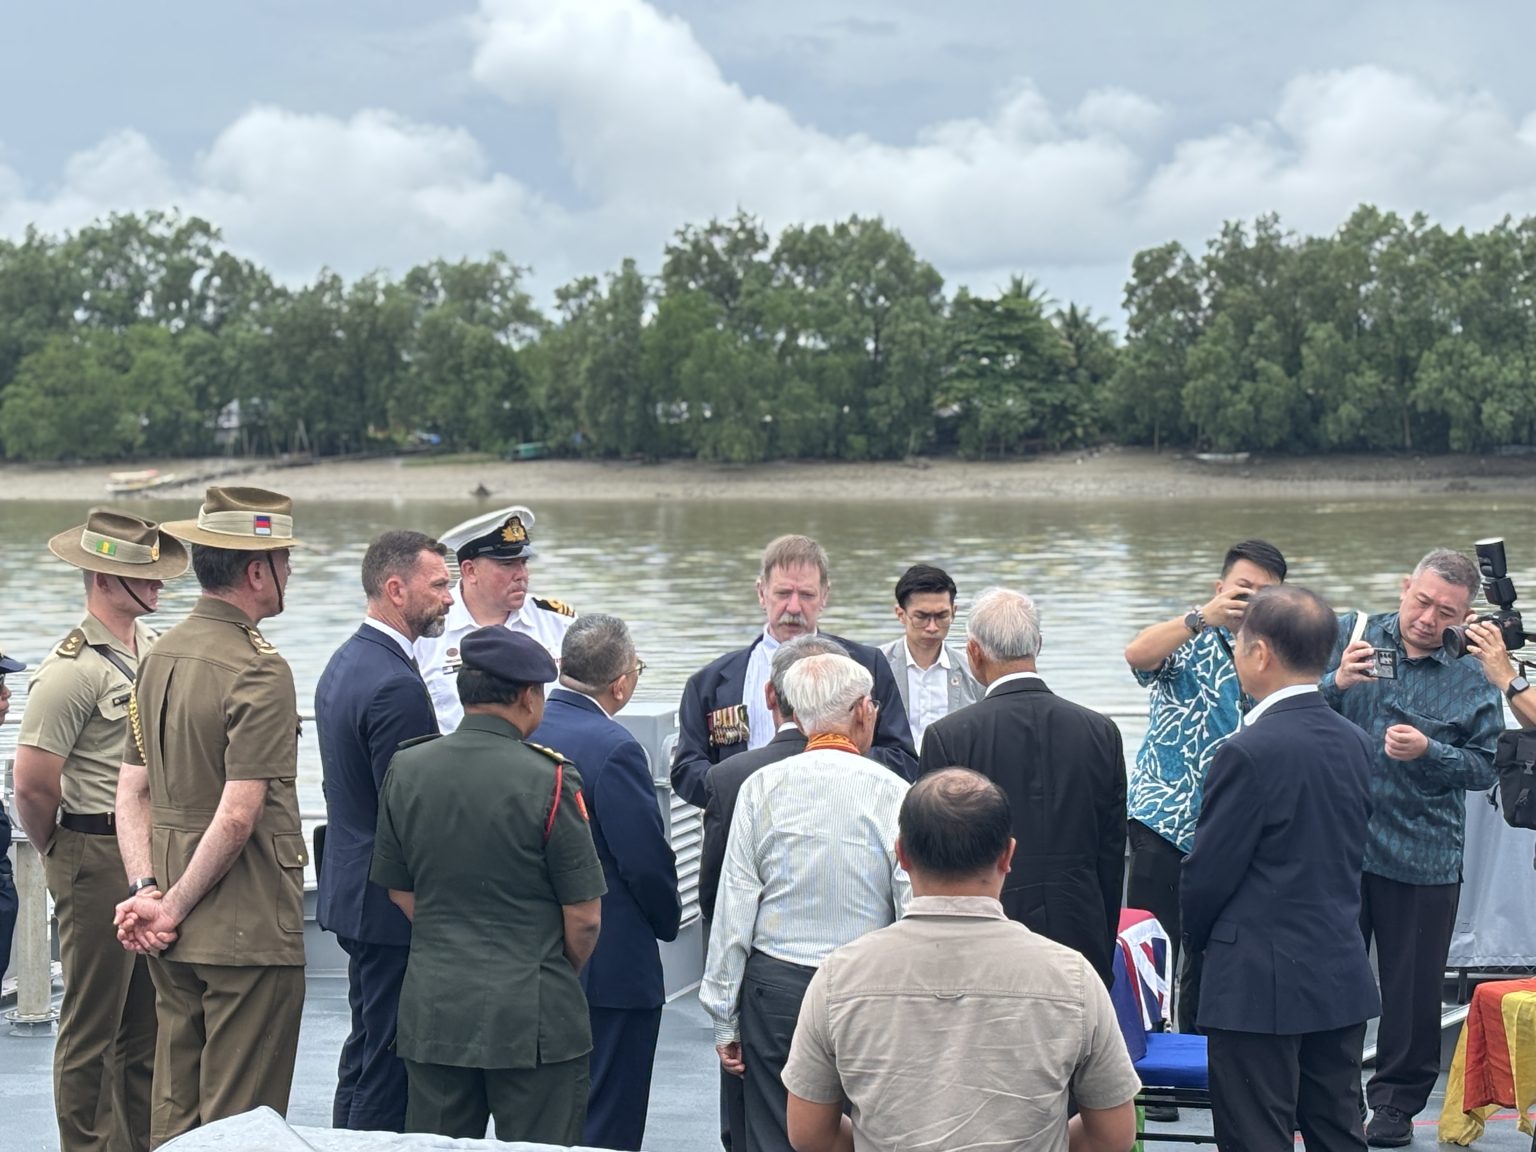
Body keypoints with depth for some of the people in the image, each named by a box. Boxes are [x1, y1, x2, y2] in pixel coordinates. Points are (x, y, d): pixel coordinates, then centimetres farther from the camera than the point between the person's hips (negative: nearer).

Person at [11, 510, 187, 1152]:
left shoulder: (156, 648, 10)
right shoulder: (71, 669, -15)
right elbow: (33, 786, -16)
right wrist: (61, 857, -2)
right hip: (98, 858, -7)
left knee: (147, 1021, 14)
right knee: (91, 1025, 1)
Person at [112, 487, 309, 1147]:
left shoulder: (158, 657, 10)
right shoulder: (259, 670, -16)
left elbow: (132, 791, 8)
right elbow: (239, 815, -21)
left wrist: (146, 889, 0)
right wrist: (174, 907, -12)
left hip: (175, 940, 8)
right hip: (249, 929, -8)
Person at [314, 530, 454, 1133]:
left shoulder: (344, 663, 12)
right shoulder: (396, 685, -21)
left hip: (353, 892, 11)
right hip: (393, 903, -11)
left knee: (365, 1056, 19)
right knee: (389, 1066, -4)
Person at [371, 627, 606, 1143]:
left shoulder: (404, 769, 2)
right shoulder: (549, 777, -12)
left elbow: (400, 892, 12)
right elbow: (584, 918, -8)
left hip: (431, 1011, 4)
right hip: (532, 1015, -4)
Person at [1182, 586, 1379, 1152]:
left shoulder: (1249, 753, -19)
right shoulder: (1355, 743, 5)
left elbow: (1208, 873, -13)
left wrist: (1200, 936, 6)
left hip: (1260, 984, -8)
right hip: (1343, 978, 8)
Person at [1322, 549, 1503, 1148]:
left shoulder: (1472, 677, 1)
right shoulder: (1348, 634, 0)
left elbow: (1485, 766, 0)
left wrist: (1430, 751, -17)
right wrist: (1337, 683, -23)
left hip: (1423, 859, 0)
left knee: (1413, 987, 8)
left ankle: (1397, 1100, 24)